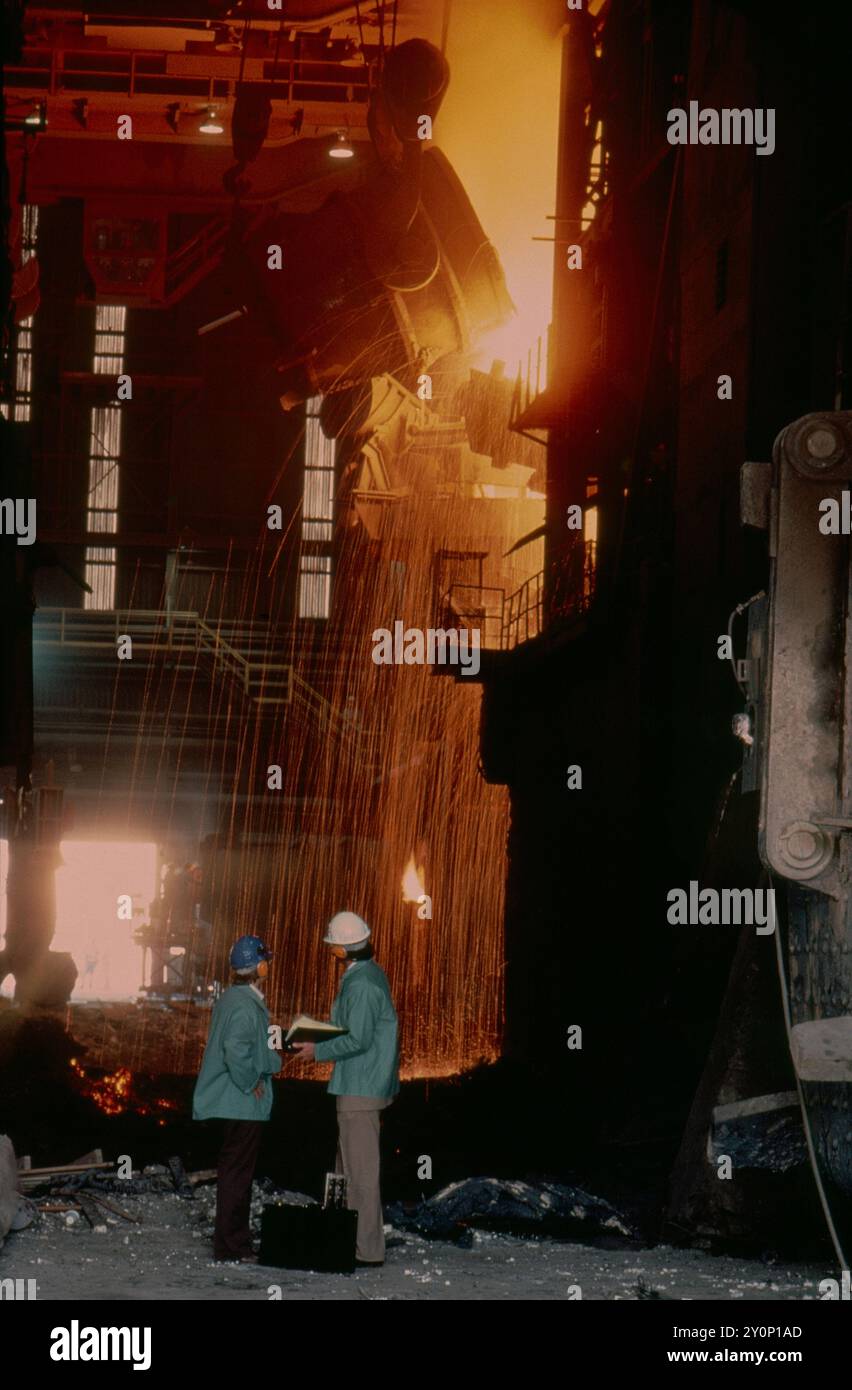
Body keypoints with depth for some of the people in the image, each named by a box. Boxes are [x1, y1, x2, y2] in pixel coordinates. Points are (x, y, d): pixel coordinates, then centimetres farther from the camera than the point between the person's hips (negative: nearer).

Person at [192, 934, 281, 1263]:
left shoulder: (232, 999, 13)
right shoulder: (244, 1005, -20)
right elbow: (236, 1051, -30)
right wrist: (251, 1084, -19)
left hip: (232, 1102, 11)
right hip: (244, 1103, -11)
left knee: (236, 1171, 16)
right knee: (237, 1172, -5)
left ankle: (233, 1240, 24)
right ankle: (230, 1245, 0)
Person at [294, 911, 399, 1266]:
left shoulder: (360, 984, -19)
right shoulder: (372, 974, 13)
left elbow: (358, 1040, -23)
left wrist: (319, 1051, -11)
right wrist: (321, 1039, 18)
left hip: (359, 1088, -11)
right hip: (366, 1086, 11)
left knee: (361, 1170, -6)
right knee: (349, 1169, 17)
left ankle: (368, 1248, -4)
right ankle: (356, 1241, 22)